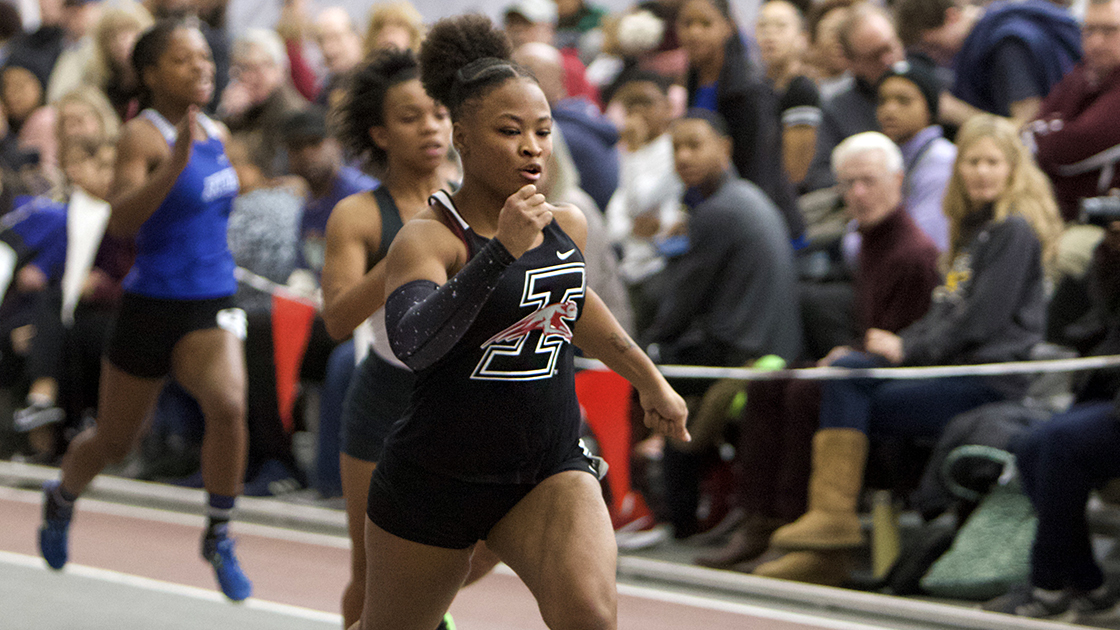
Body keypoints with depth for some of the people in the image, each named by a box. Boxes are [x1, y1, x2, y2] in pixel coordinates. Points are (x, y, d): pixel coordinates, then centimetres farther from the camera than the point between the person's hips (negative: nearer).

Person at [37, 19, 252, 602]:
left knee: (229, 405, -25)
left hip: (212, 303, 4)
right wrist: (176, 162, -39)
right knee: (114, 441, 13)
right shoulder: (142, 136, -14)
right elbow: (120, 220, -31)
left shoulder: (214, 133, 7)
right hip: (152, 305, -4)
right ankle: (61, 499, 46)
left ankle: (218, 537, -8)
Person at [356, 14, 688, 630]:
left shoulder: (565, 226, 2)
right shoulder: (427, 238, -17)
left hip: (550, 468, 3)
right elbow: (413, 343, -37)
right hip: (436, 479, -3)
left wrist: (649, 379, 35)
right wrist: (500, 251, -43)